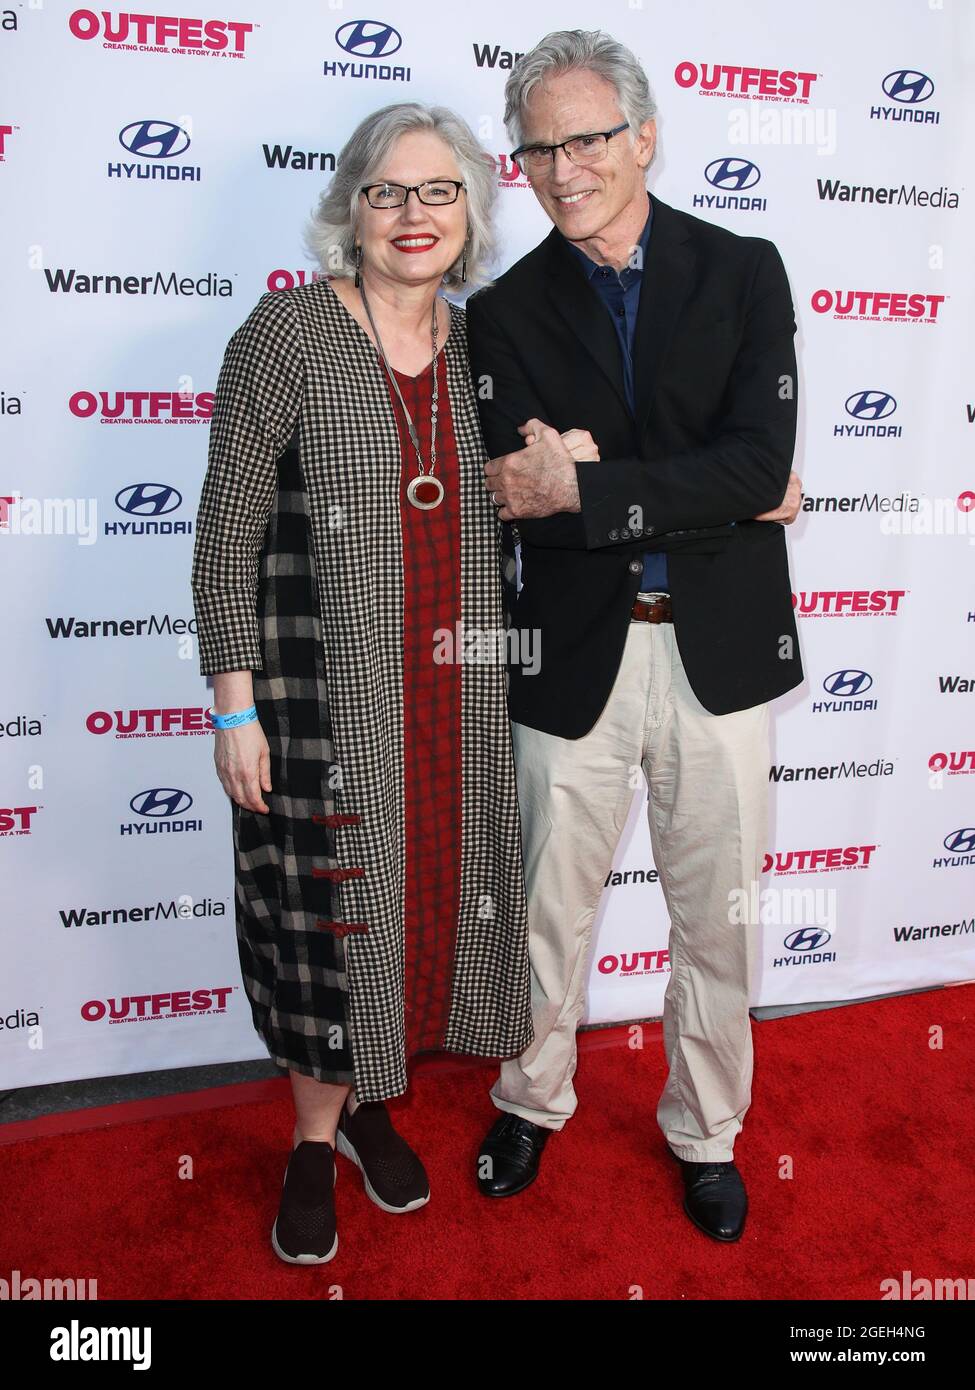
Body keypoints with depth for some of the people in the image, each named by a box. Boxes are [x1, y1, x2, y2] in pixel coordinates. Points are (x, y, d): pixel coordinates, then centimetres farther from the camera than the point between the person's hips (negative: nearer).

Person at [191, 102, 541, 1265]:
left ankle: (367, 1102, 39)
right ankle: (316, 1137, 32)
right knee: (328, 905, 8)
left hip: (449, 698, 5)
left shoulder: (479, 347, 8)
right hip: (324, 693, -4)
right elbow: (228, 529, -9)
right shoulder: (288, 331, -7)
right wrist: (235, 705, -12)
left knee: (423, 895, 14)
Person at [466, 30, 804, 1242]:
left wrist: (582, 487, -19)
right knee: (551, 907, 15)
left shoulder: (743, 271, 1)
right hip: (574, 656, 0)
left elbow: (763, 463, -13)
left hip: (719, 652, 0)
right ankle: (534, 1100, 42)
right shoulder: (505, 310, 3)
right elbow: (523, 496, -10)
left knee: (716, 915, 13)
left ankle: (705, 1131, 38)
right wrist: (710, 497, -14)